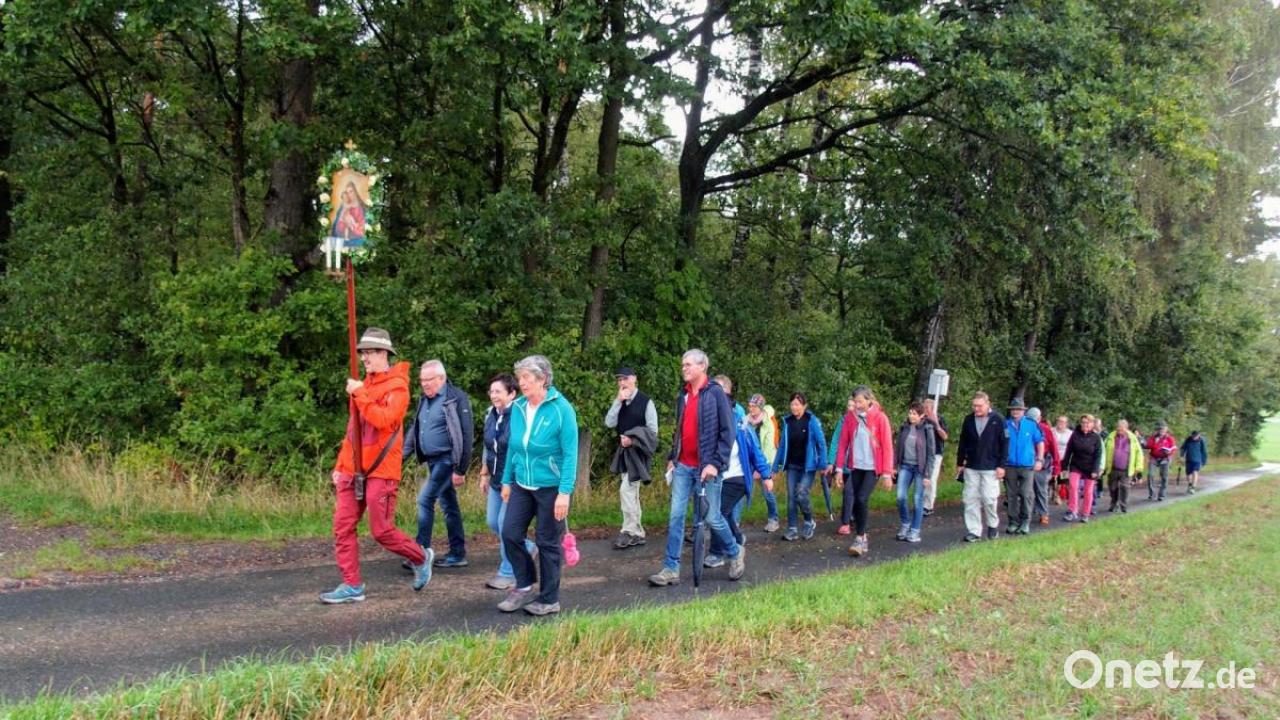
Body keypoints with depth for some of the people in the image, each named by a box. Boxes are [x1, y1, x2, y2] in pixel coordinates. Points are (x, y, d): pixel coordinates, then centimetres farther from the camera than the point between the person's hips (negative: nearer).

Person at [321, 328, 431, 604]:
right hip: (352, 470, 8)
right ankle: (352, 586, 11)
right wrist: (340, 465, 17)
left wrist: (360, 394, -22)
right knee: (343, 527, 3)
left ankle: (420, 558, 22)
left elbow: (384, 420, -25)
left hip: (380, 471, -7)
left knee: (382, 531, -3)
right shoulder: (365, 384, 16)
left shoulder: (396, 385, -8)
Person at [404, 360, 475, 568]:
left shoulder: (456, 399, -13)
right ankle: (457, 554, 19)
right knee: (449, 505, 12)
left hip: (447, 460, -8)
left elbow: (466, 435, -16)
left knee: (425, 500, -12)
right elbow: (414, 429, 18)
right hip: (433, 461, 8)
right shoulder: (424, 400, 12)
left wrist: (461, 469, -18)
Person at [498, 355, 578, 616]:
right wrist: (507, 481, 11)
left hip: (551, 487, -5)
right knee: (510, 534, 0)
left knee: (547, 542, 4)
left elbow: (570, 453, -15)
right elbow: (512, 447, 11)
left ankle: (549, 600, 20)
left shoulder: (561, 409, -14)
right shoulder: (518, 407, 2)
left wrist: (565, 492, -19)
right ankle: (525, 587, 21)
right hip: (522, 485, 5)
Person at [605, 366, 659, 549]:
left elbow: (652, 430, -8)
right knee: (631, 493, 9)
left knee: (626, 490, -15)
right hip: (624, 452, 7)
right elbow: (609, 423, -5)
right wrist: (618, 401, -11)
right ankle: (637, 533, 16)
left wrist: (632, 440, -16)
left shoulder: (645, 401, -7)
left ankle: (629, 531, -6)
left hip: (638, 451, -7)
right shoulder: (619, 403, 10)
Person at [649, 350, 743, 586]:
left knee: (712, 518, 3)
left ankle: (735, 553, 28)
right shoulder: (683, 395, 11)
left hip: (706, 467, -5)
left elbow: (727, 431, -11)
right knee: (676, 516, 1)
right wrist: (672, 458, 13)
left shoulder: (715, 393, -8)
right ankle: (671, 569, 6)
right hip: (683, 466, 5)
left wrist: (716, 463, -16)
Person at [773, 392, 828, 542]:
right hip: (792, 466, 4)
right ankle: (793, 529, 10)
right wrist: (776, 466, 10)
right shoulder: (787, 422, 4)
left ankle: (809, 522, 10)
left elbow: (821, 443, -9)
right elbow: (782, 445, 9)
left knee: (801, 494, -15)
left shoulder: (812, 421, -9)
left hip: (808, 466, -4)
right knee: (791, 497, 1)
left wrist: (822, 465, -13)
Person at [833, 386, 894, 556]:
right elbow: (843, 444, 3)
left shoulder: (880, 418, -8)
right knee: (855, 500, 5)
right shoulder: (850, 418, 1)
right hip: (856, 467, 4)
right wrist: (839, 469, -1)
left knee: (861, 499, -13)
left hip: (873, 467, -4)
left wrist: (887, 473, -10)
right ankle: (863, 536, 17)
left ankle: (860, 538, -4)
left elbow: (887, 446, -8)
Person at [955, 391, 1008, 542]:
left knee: (989, 498, -4)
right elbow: (962, 443, 12)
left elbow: (1004, 443, -4)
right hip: (971, 467, 4)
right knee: (971, 499, 2)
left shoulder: (998, 420, -5)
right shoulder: (968, 420, 5)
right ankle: (974, 531, 8)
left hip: (991, 468, -4)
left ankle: (993, 525, 21)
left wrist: (1001, 465, -8)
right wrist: (960, 463, 12)